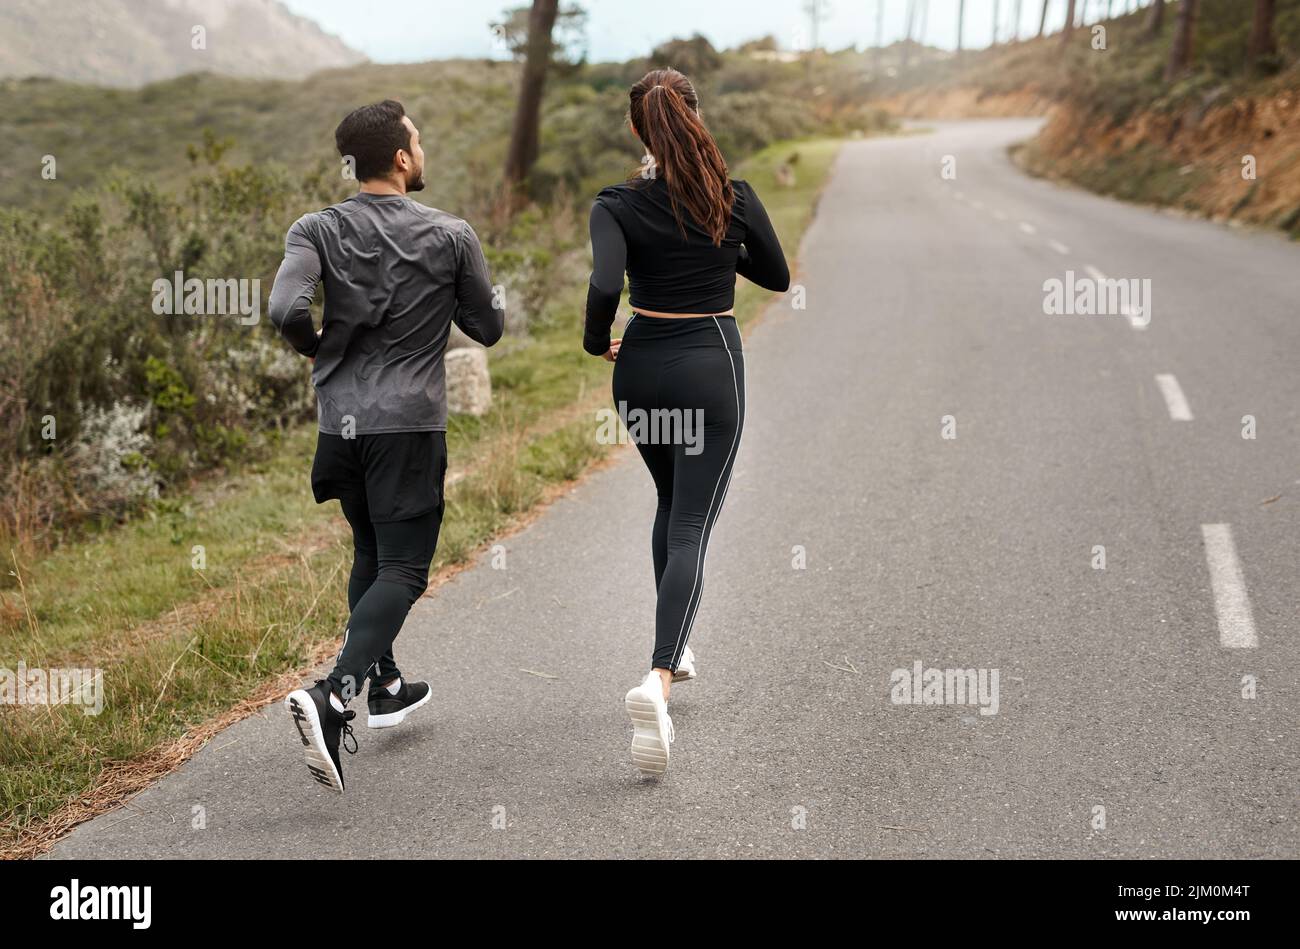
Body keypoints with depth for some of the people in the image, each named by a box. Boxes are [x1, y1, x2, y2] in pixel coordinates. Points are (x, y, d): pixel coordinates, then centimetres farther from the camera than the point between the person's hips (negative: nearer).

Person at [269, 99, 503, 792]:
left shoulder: (318, 231, -1)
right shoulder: (451, 236, -5)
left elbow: (286, 311, -17)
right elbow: (487, 330, 4)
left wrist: (315, 347, 5)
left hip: (341, 419, 4)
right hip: (410, 423, -4)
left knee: (371, 553, 23)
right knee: (402, 571, -4)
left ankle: (384, 685, 33)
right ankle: (332, 697, -24)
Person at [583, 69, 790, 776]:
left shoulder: (618, 205, -8)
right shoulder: (735, 198, -5)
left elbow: (605, 286, -24)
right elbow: (777, 277, 8)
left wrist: (596, 342, -5)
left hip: (640, 369, 2)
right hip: (710, 366, -2)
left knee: (672, 502, 27)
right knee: (691, 529, -5)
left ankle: (674, 646, 34)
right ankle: (659, 677, -26)